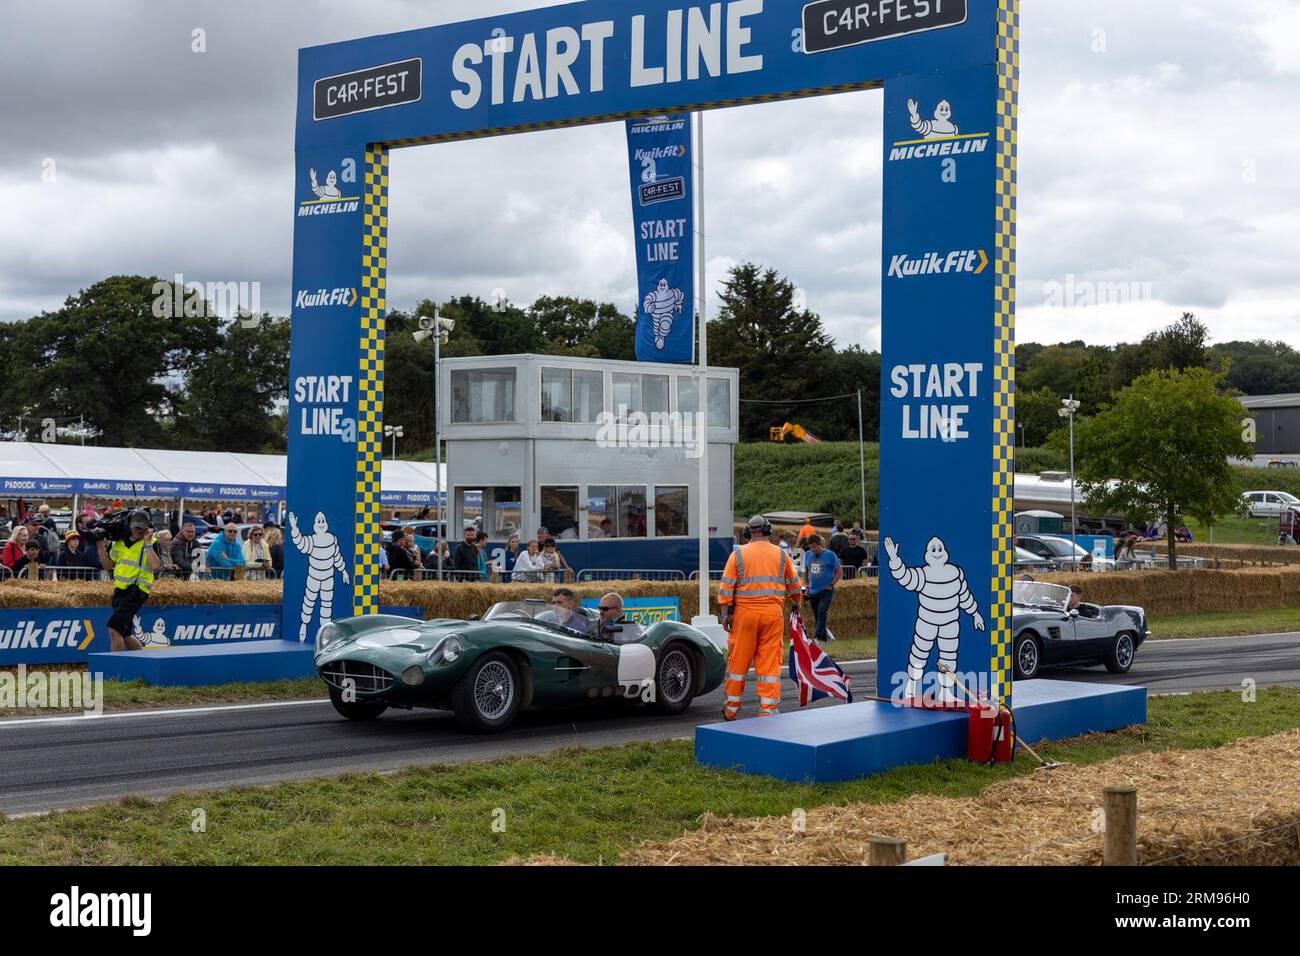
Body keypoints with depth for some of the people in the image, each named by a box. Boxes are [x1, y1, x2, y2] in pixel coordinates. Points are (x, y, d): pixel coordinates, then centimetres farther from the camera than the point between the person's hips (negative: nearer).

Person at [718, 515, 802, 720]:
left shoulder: (738, 554, 3)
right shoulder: (781, 555, 8)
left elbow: (727, 586, -2)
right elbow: (794, 584, 18)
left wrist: (725, 613, 1)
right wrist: (796, 603, 35)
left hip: (745, 612, -1)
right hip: (773, 613, 1)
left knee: (738, 661, 7)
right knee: (770, 662, 2)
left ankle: (732, 708, 16)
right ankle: (768, 709, -1)